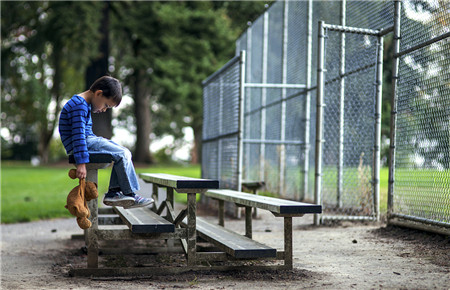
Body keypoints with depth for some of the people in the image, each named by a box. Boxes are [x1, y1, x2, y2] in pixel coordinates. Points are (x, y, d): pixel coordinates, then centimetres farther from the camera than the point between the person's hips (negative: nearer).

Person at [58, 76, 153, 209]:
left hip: (88, 140, 11)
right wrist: (81, 163, -29)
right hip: (82, 144, -11)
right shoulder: (79, 106, -17)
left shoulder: (85, 104, 18)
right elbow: (78, 135, -24)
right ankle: (130, 194, -8)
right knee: (122, 154, -16)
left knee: (124, 152, 6)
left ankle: (114, 192, -2)